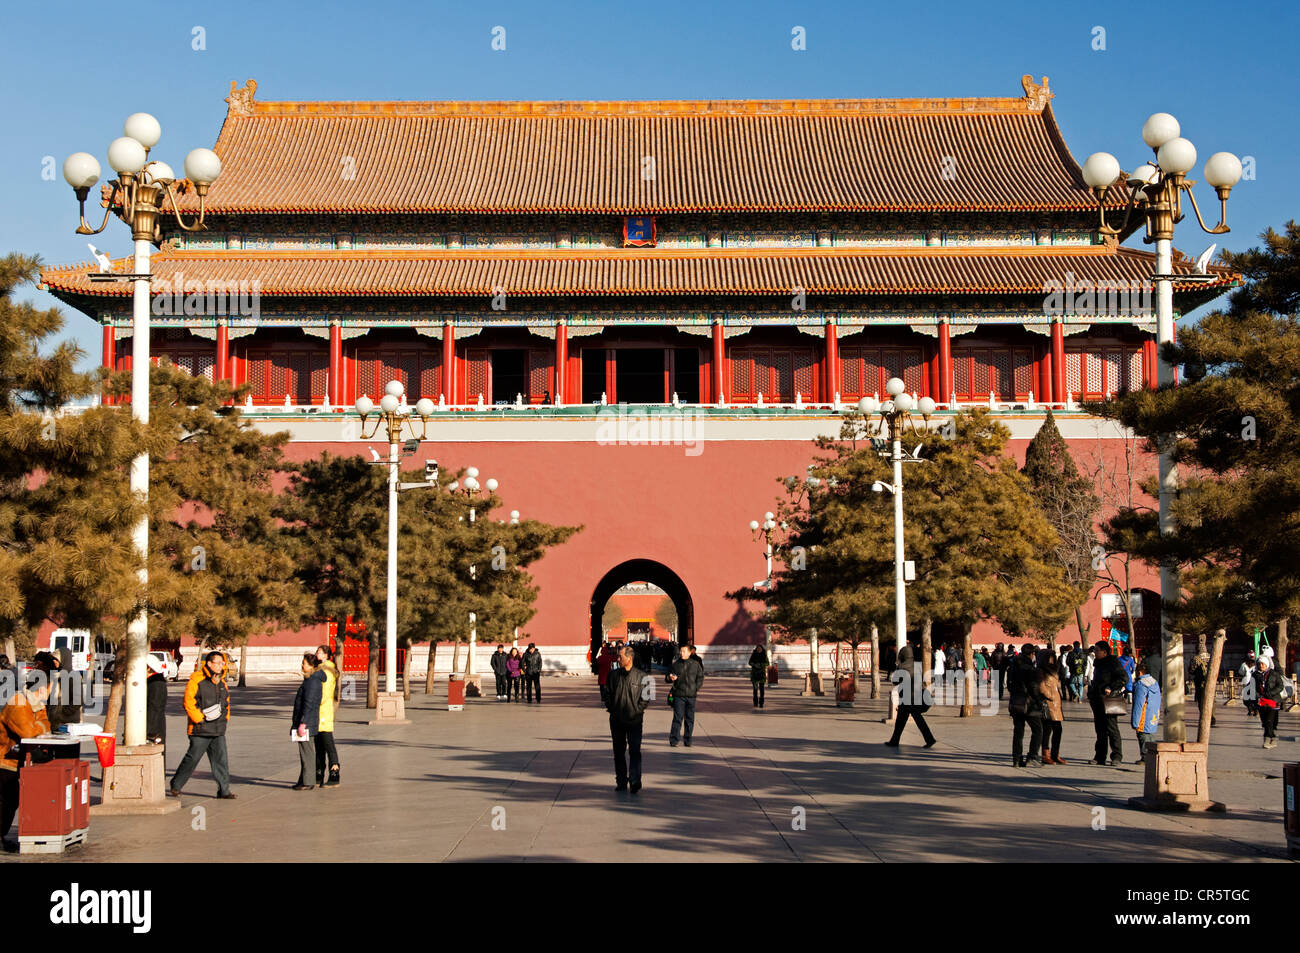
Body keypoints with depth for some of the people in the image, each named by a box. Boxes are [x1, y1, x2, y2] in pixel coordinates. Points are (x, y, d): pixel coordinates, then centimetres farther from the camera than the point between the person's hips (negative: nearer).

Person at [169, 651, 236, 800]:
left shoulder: (222, 682, 14)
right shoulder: (196, 681, -10)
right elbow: (189, 703, -14)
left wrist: (225, 718, 14)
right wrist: (200, 720, -13)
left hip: (219, 731, 6)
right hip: (201, 731, -6)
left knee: (221, 760, 2)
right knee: (192, 759, 0)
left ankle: (224, 790, 6)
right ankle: (175, 787, 15)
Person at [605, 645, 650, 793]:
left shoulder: (641, 676, -2)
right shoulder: (613, 675, 6)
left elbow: (646, 697, 3)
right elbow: (608, 694, 17)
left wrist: (639, 710, -5)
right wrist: (611, 708, 6)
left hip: (634, 720, -3)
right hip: (617, 720, 3)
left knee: (634, 751, -12)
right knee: (619, 752, 8)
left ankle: (634, 781, -15)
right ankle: (621, 782, 16)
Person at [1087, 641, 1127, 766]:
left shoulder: (1113, 662, -8)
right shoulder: (1097, 663, 18)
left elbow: (1124, 678, -13)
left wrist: (1111, 688, -20)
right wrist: (1091, 692, 16)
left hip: (1110, 700, -8)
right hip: (1098, 701, 8)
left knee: (1111, 728, -9)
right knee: (1100, 729, 9)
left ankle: (1117, 757, -5)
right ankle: (1100, 757, 13)